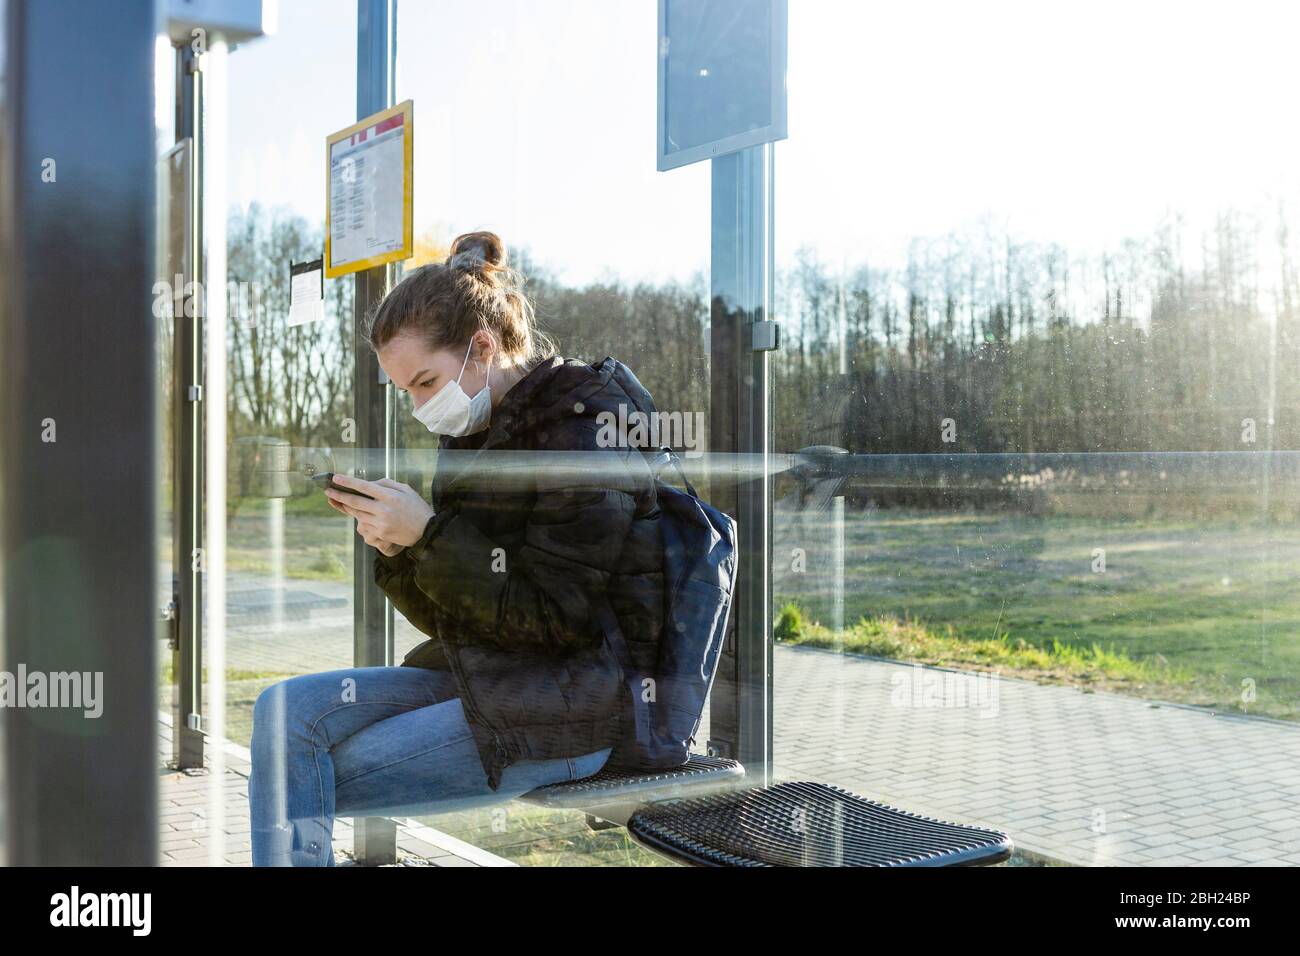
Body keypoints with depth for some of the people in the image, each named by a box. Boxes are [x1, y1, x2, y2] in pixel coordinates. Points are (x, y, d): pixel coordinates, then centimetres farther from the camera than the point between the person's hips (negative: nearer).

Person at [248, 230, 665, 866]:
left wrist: (428, 533, -21)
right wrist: (393, 548, -8)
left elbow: (553, 617, -17)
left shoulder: (586, 431, -13)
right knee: (285, 710, -10)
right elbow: (450, 618, 12)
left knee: (302, 787, -13)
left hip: (572, 712, -8)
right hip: (477, 677, 8)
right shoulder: (476, 432, 11)